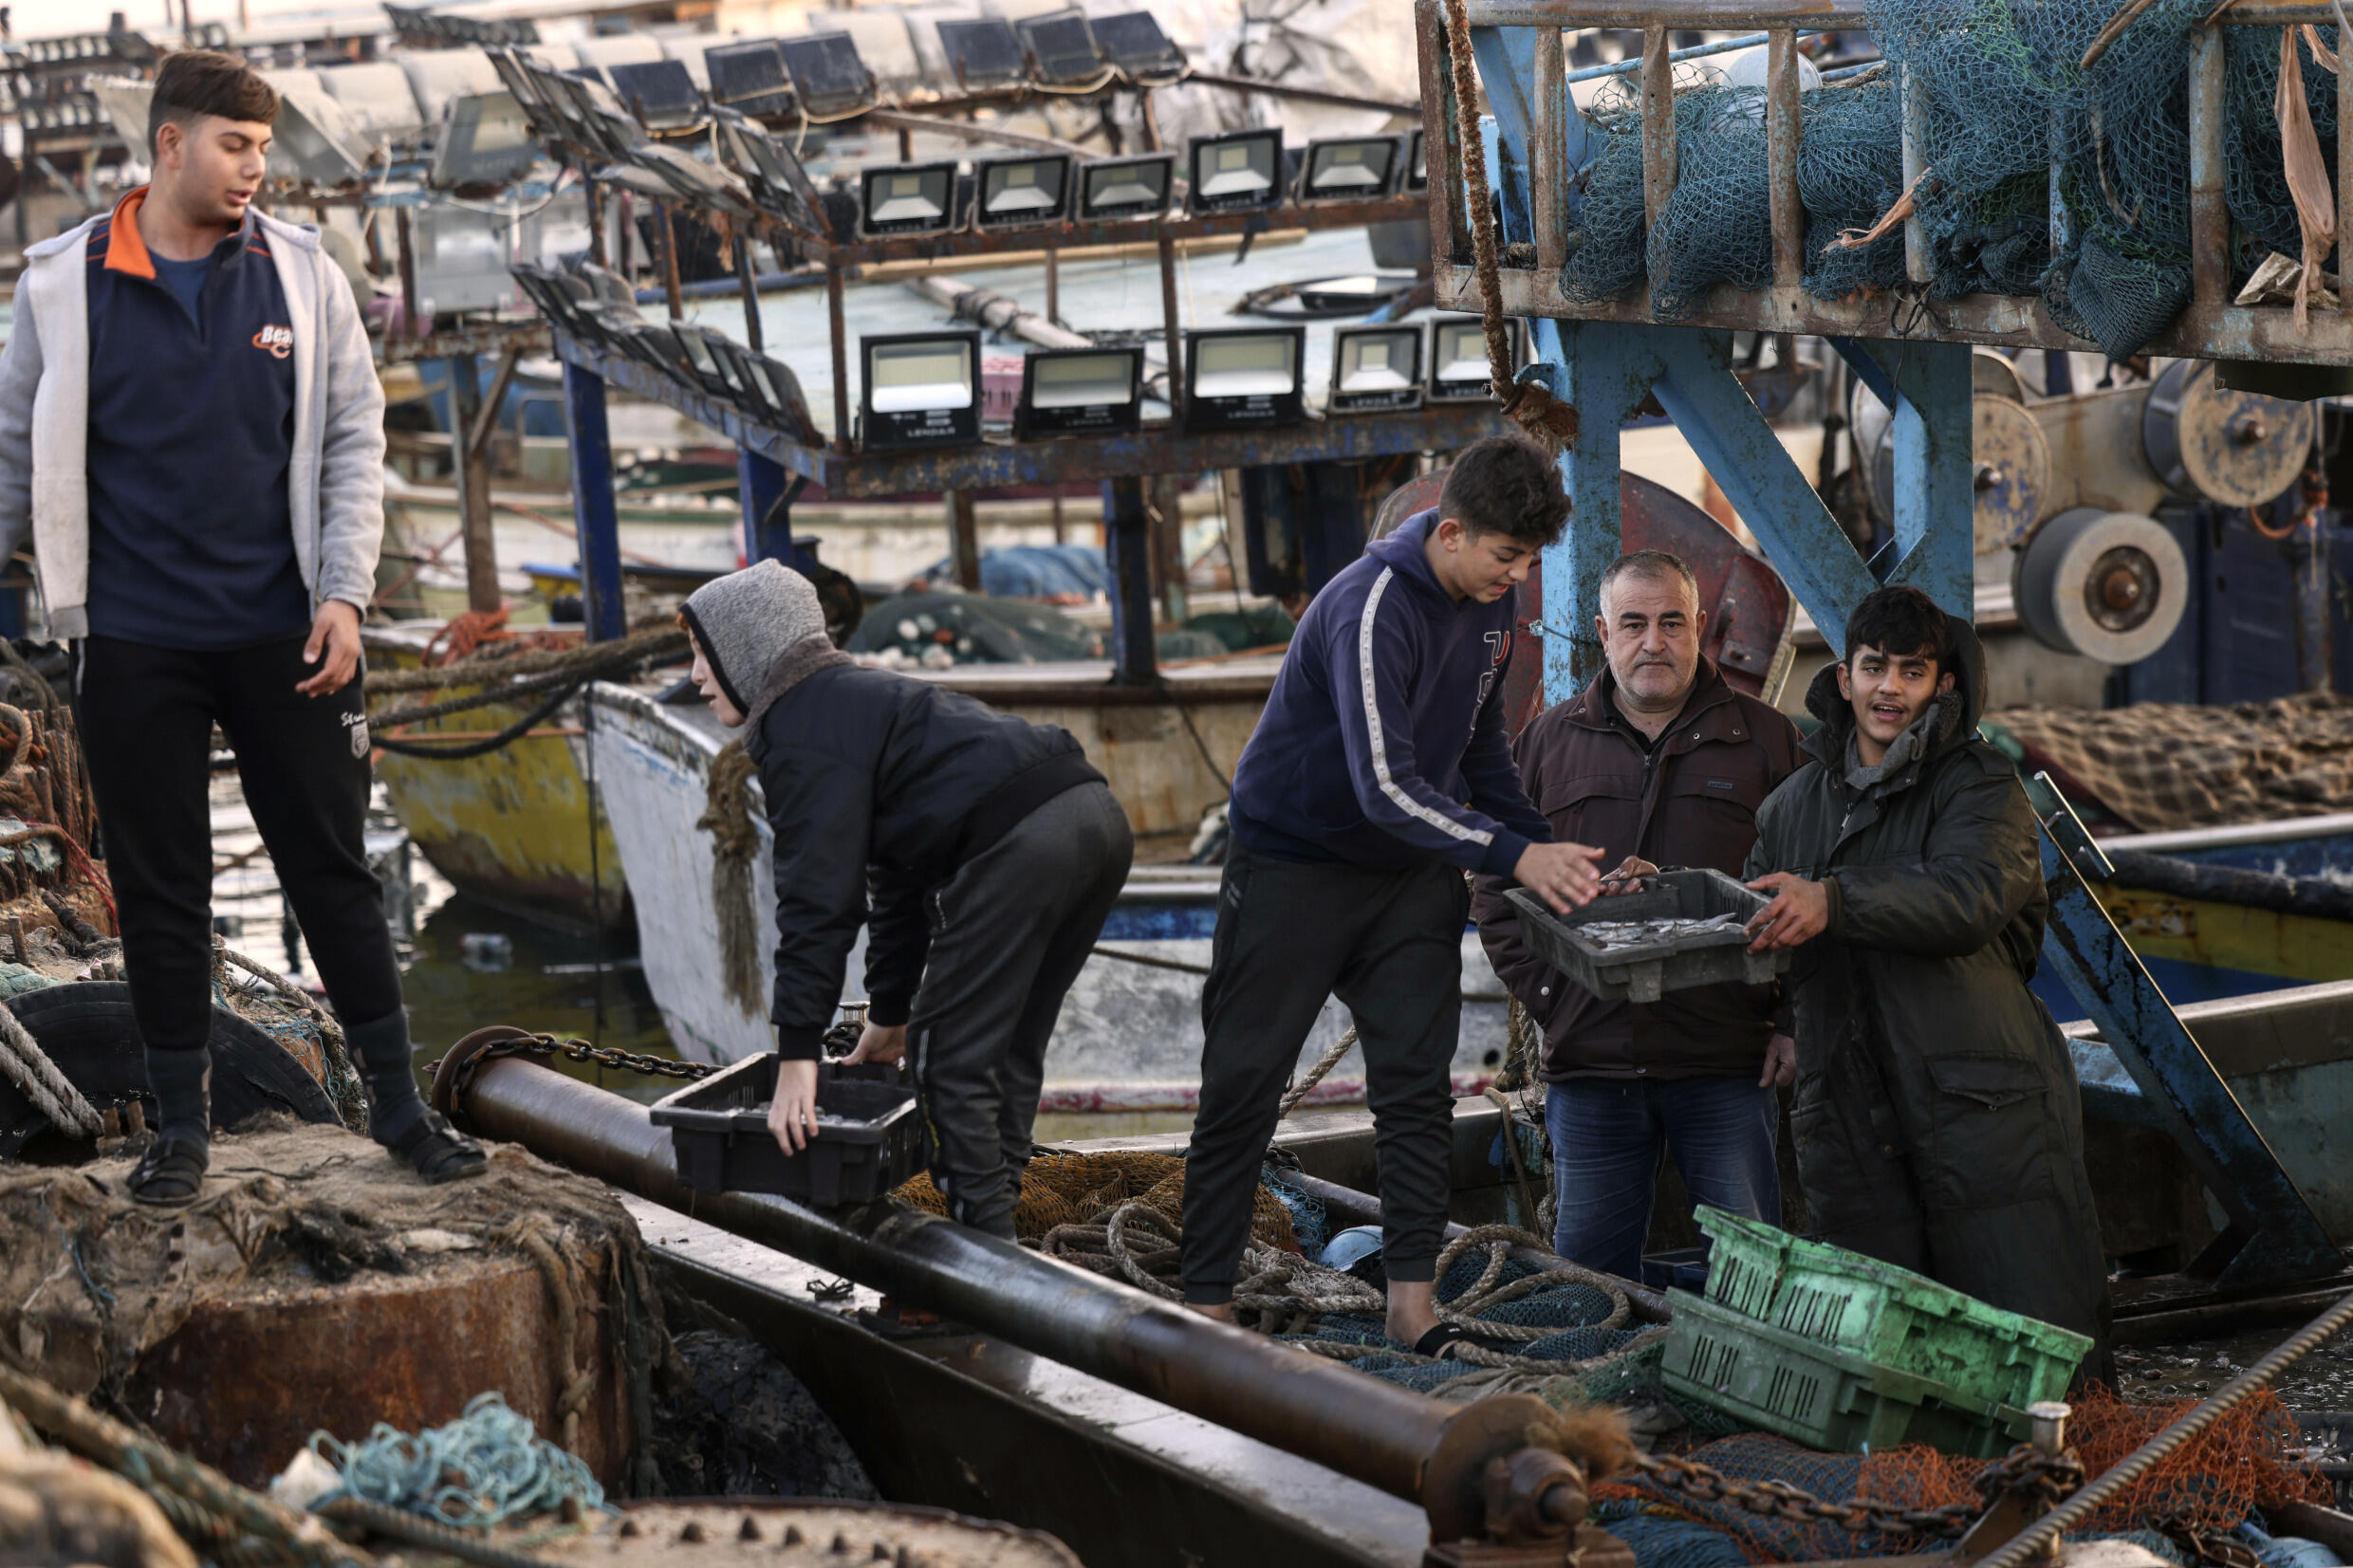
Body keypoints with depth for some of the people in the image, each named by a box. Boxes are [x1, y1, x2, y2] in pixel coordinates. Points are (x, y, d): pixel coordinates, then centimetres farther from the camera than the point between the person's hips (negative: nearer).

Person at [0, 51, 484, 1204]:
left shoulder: (301, 274, 1)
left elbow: (353, 442, 2)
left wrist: (344, 593, -7)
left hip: (284, 637, 1)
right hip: (133, 645, 0)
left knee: (333, 869, 7)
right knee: (160, 891, 8)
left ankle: (399, 1106, 19)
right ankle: (180, 1127, 21)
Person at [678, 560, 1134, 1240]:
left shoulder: (797, 731, 0)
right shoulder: (862, 694, 30)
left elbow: (817, 899, -8)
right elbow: (897, 879, 35)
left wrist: (797, 1055, -7)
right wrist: (889, 1015, 40)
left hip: (1018, 846, -10)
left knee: (947, 1055, 0)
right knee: (1007, 1045, 20)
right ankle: (997, 1213, 26)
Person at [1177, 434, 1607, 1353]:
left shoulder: (1488, 602, -1)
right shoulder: (1370, 609, -27)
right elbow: (1386, 786, -35)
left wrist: (1549, 846, 1)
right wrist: (1513, 857, -39)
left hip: (1413, 868, 7)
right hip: (1294, 860, -7)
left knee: (1417, 1085, 0)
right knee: (1243, 1085, -2)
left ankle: (1412, 1299, 3)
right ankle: (1205, 1304, 5)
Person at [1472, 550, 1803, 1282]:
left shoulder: (1764, 740, 7)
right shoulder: (1549, 742, 12)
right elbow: (1497, 887, 12)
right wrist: (1545, 994, -1)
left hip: (1728, 1063, -2)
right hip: (1590, 1059, 2)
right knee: (1588, 1271, 6)